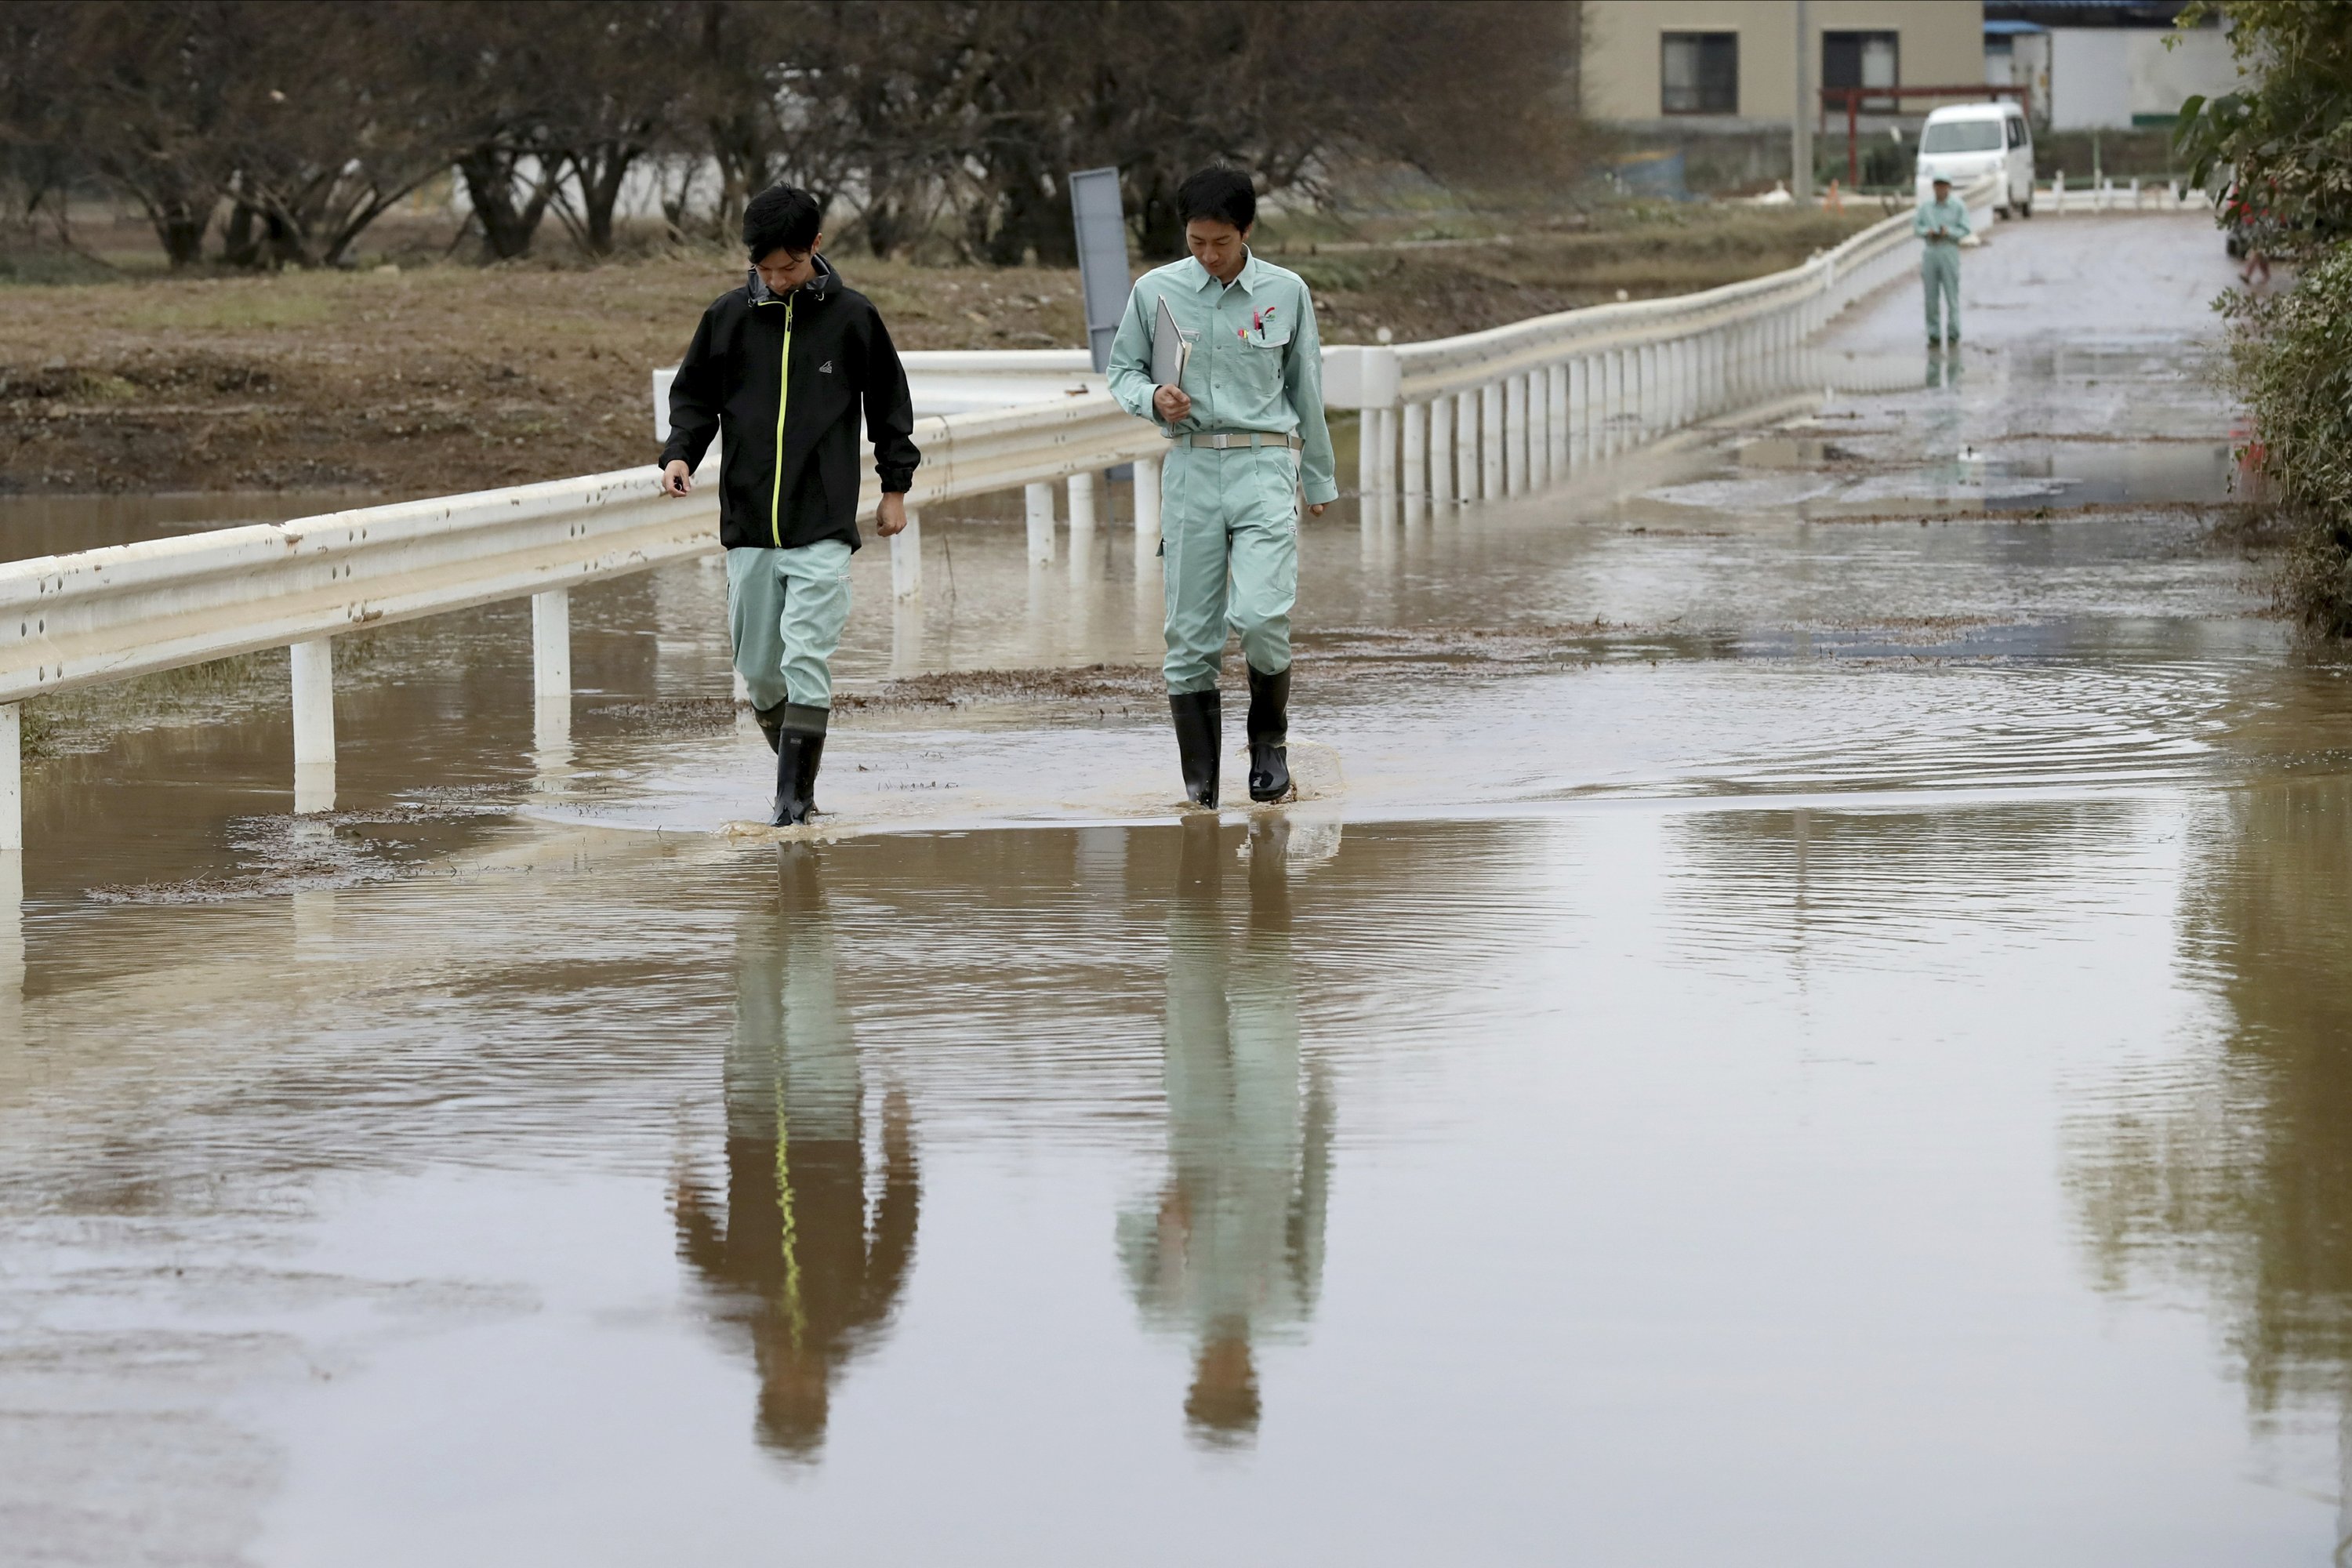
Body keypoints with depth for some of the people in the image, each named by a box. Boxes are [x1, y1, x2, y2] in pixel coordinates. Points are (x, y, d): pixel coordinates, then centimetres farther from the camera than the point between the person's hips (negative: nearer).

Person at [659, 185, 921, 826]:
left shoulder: (852, 317, 1)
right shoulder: (728, 316, 4)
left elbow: (889, 400, 12)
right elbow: (694, 395, 14)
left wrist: (896, 485, 12)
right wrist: (679, 454, -3)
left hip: (823, 526, -3)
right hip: (747, 525, 3)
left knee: (807, 661, -13)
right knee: (759, 668, 6)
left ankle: (794, 797, -11)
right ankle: (795, 773, 27)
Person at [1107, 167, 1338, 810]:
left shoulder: (1286, 292, 3)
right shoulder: (1155, 291, 3)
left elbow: (1305, 389, 13)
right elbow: (1122, 368, 13)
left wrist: (1319, 479, 19)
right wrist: (1152, 398, -10)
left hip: (1264, 466, -1)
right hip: (1191, 467, 1)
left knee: (1261, 616, -18)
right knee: (1190, 634, -1)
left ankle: (1270, 743, 7)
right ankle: (1200, 780, 7)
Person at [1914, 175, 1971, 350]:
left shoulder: (1959, 207, 3)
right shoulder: (1925, 207, 12)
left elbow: (1964, 230, -2)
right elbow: (1916, 226, 8)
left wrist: (1948, 232, -19)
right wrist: (1927, 232, -12)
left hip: (1949, 251, -3)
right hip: (1930, 252, 3)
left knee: (1952, 295, -4)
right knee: (1931, 296, 1)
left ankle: (1953, 335, 1)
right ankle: (1933, 334, 5)